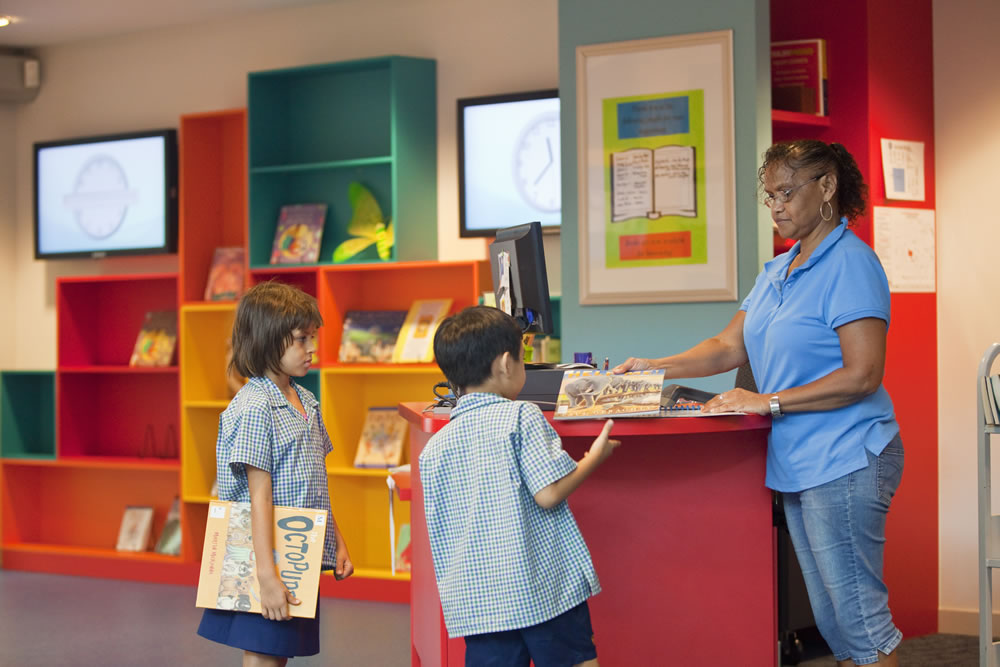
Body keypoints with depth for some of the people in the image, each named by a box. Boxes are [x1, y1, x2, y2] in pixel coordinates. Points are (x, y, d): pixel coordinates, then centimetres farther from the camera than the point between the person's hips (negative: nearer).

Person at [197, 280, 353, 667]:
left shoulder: (305, 401, 11)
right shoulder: (254, 407, -16)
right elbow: (259, 497, -20)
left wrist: (337, 543, 19)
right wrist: (266, 575, -22)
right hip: (269, 561, -8)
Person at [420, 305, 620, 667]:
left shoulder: (434, 447, 8)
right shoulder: (521, 416, -7)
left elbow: (441, 535, 12)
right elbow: (549, 493, -14)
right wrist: (594, 457, 1)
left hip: (478, 600, 4)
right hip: (547, 588, -4)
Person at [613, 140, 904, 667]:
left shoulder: (850, 265, -12)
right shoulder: (776, 272, 16)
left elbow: (863, 375, -18)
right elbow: (729, 348, 17)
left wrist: (768, 402, -19)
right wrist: (655, 368, 5)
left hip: (844, 463, -9)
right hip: (797, 465, 9)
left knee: (858, 613, -6)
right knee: (830, 617, 11)